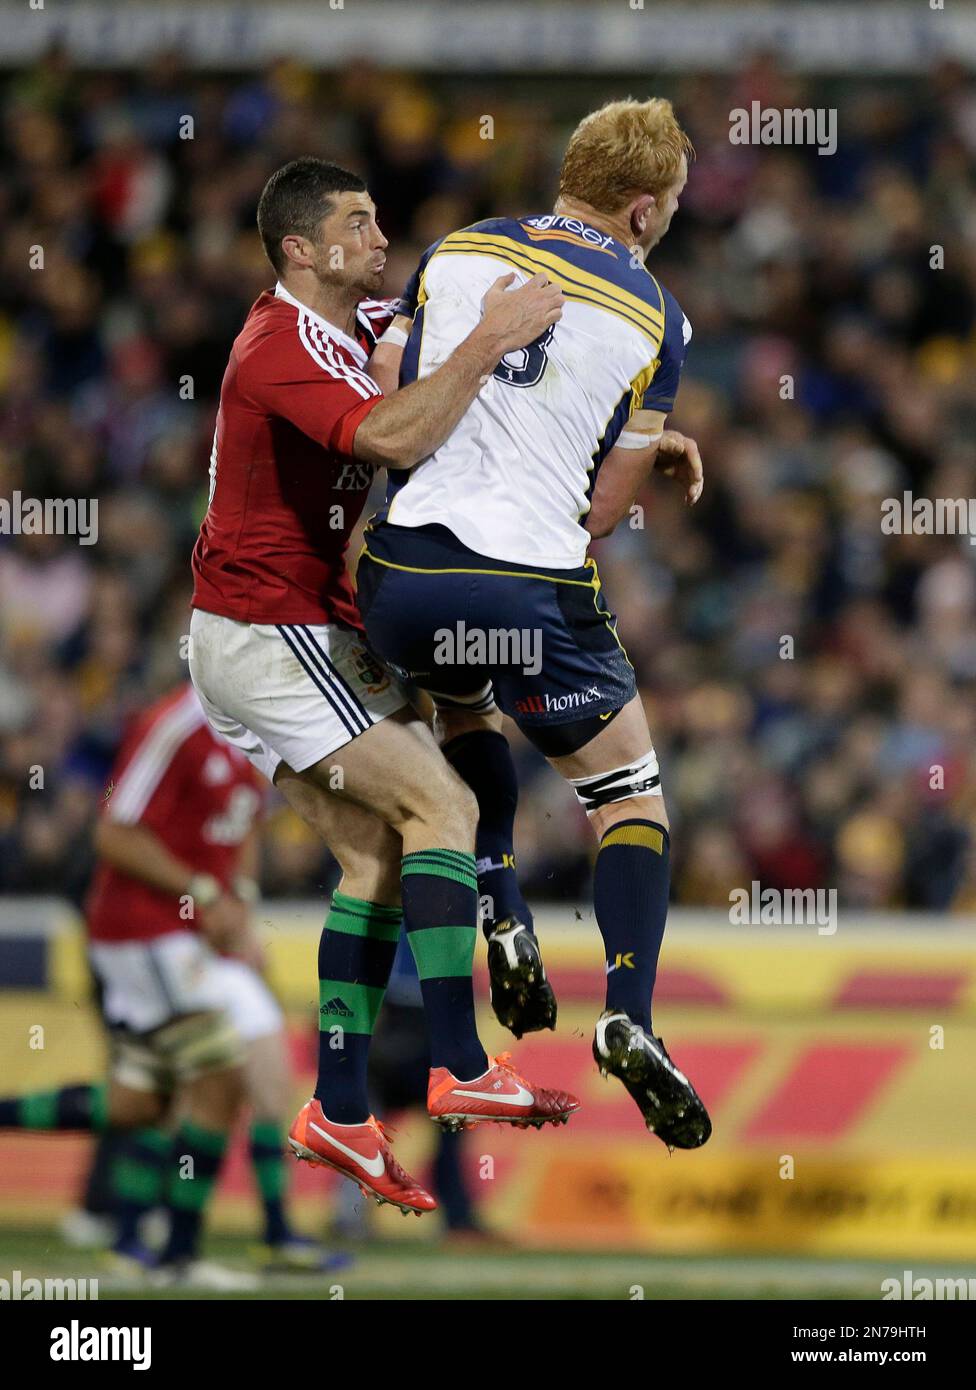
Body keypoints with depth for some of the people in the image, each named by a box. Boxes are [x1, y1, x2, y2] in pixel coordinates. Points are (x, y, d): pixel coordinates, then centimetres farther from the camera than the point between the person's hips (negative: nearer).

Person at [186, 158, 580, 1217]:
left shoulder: (355, 327, 9)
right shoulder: (283, 350, -20)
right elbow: (398, 440, -37)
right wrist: (487, 343, -34)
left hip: (302, 634, 10)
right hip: (268, 635, -10)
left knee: (377, 853, 4)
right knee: (441, 805, -14)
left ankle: (339, 1113, 1)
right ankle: (460, 1070, -19)